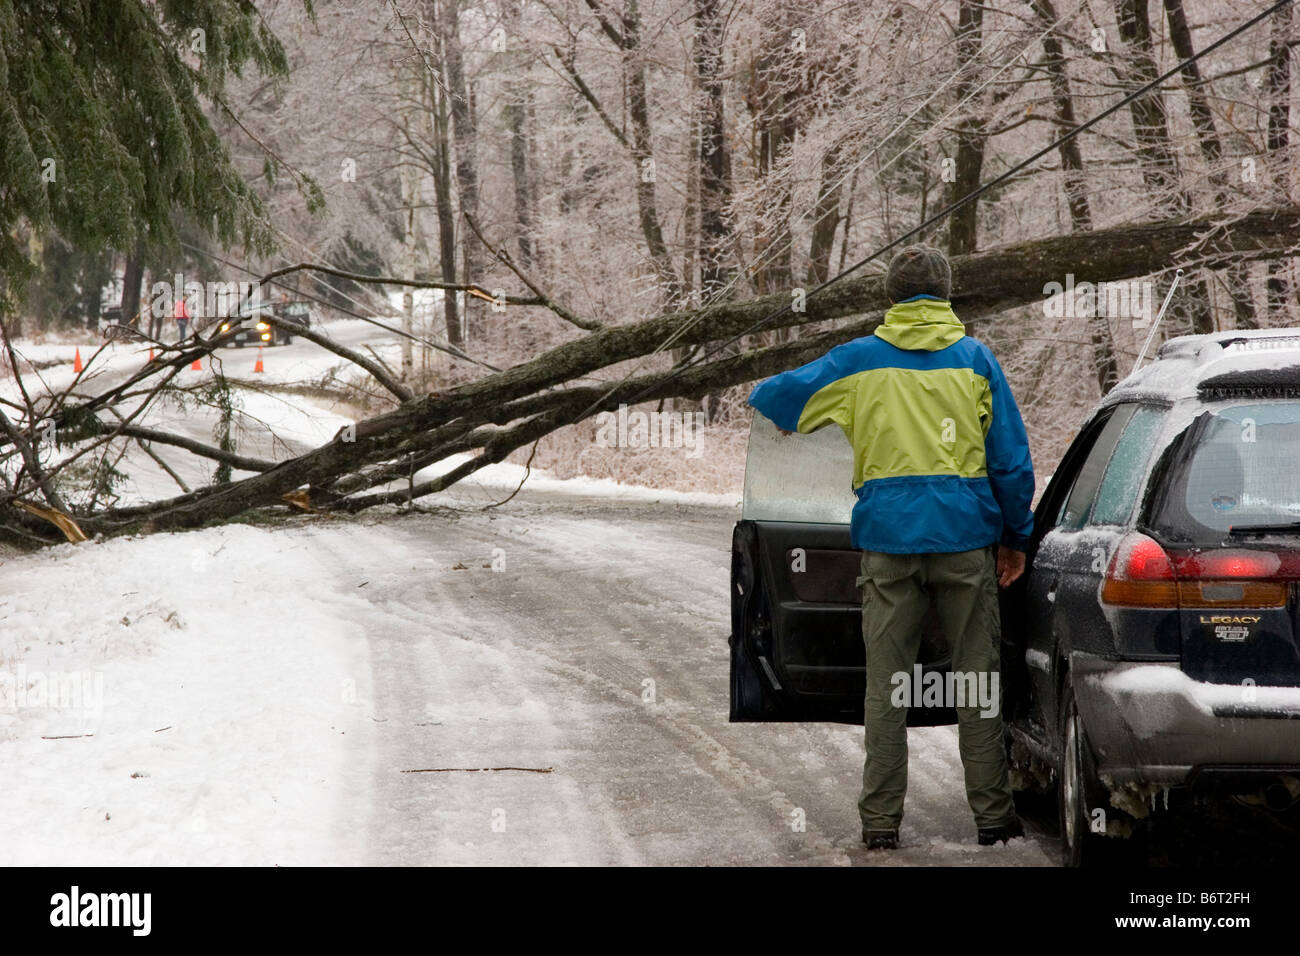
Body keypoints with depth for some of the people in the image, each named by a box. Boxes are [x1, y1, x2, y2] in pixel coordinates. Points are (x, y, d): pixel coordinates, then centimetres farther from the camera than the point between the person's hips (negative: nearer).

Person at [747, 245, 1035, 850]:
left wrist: (777, 413, 37)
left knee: (886, 684, 3)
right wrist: (1016, 538, 14)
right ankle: (991, 815, 7)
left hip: (887, 538, 0)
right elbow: (1011, 459, 5)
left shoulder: (859, 360, 6)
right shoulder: (975, 360, 6)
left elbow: (771, 399, 13)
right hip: (965, 537, 0)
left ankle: (880, 822, 3)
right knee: (976, 678, 6)